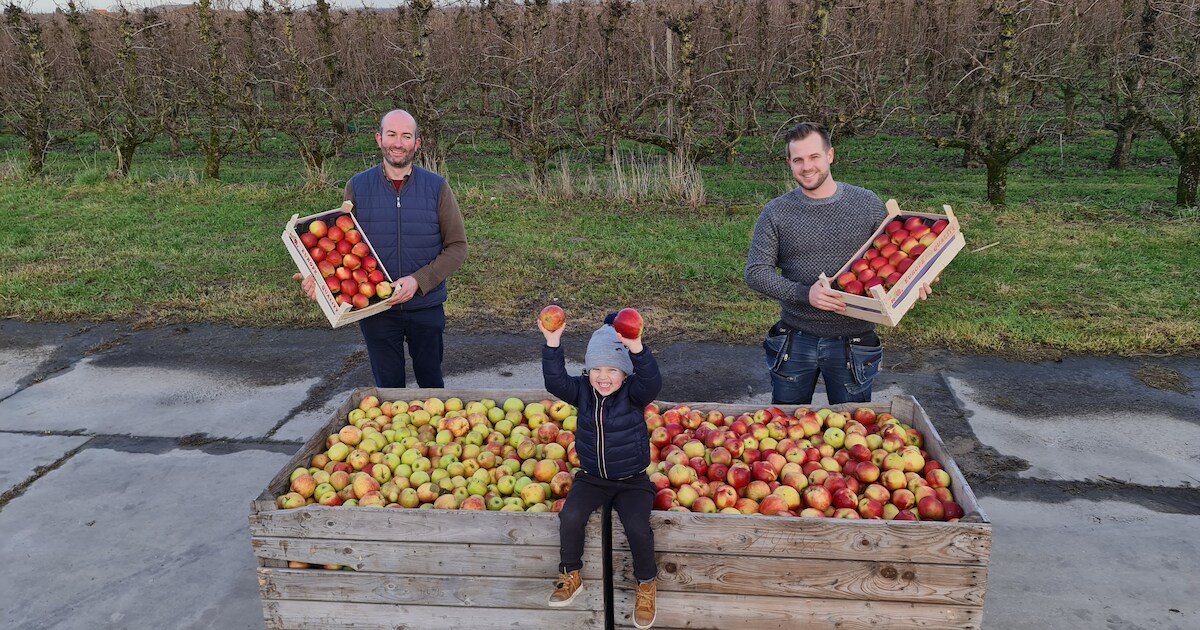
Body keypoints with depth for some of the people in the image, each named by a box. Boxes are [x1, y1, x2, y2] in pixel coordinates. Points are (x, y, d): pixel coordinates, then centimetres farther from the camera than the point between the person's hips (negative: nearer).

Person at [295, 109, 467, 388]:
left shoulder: (437, 187, -4)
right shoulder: (357, 187, -1)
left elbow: (457, 246, -4)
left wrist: (419, 281, -17)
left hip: (425, 306, 0)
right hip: (376, 309, 1)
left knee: (431, 384, 15)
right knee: (388, 388, 13)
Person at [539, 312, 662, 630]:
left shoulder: (633, 394, -14)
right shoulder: (582, 391, -4)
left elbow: (652, 381, -36)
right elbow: (555, 381, -20)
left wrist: (636, 347, -54)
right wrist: (552, 344, -35)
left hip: (632, 480, -3)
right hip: (591, 477, 3)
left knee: (637, 527, -23)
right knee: (570, 516, -21)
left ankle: (646, 583, 7)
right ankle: (570, 575, 7)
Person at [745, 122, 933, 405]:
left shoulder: (867, 204, -1)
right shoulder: (776, 213, -4)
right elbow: (755, 273, -7)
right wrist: (804, 293, -21)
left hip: (853, 344, 0)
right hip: (795, 341, 0)